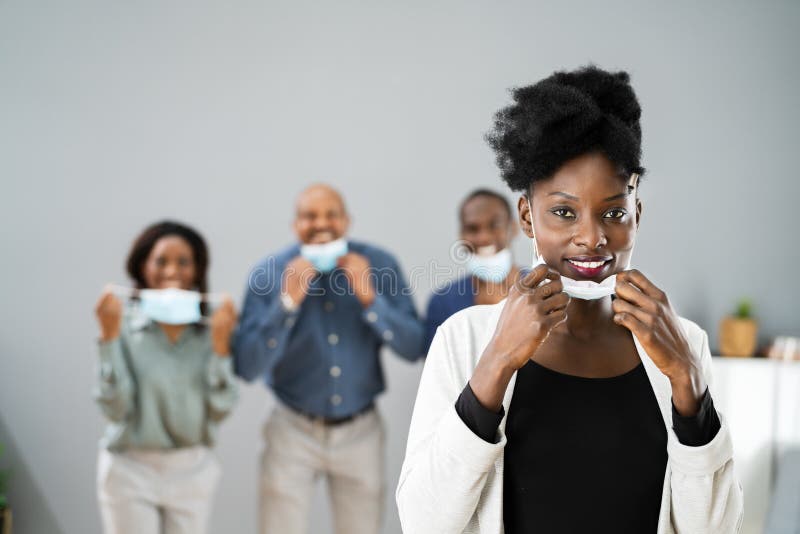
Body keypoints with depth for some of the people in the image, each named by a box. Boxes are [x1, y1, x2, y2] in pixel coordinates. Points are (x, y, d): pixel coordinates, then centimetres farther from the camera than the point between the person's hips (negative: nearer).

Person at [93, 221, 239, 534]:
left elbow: (219, 409, -6)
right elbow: (115, 408, -14)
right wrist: (109, 337, -20)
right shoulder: (124, 325, -10)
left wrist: (221, 344, -17)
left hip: (192, 472, 3)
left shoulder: (209, 328, -3)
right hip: (131, 472, -3)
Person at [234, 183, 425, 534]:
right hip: (293, 431, -1)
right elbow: (246, 368, -16)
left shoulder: (379, 264, -7)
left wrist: (369, 298, -22)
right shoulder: (269, 272, -10)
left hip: (360, 431, 1)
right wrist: (287, 303, -26)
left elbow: (413, 348, -10)